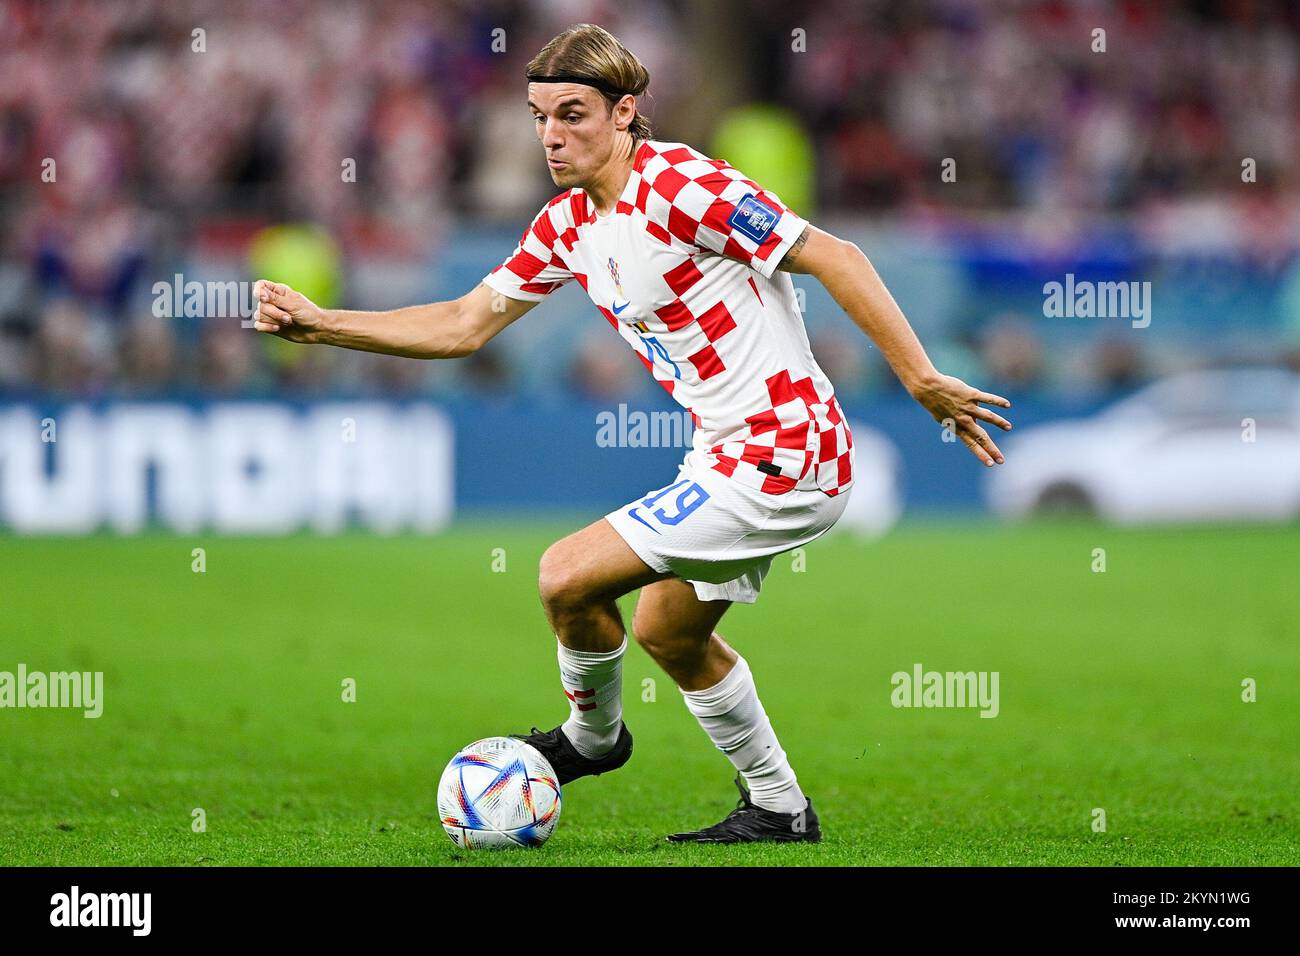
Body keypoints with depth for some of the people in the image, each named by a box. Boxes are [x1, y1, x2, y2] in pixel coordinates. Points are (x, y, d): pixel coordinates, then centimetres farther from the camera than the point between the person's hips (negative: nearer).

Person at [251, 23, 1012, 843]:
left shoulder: (682, 187, -20)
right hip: (730, 458, 10)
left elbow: (836, 259, -21)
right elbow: (463, 325, 14)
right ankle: (779, 808, 33)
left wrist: (924, 383, -23)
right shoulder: (567, 226, 7)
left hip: (781, 461, -10)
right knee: (666, 630, 22)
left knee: (568, 577, -9)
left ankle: (592, 737, 19)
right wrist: (322, 325, 6)